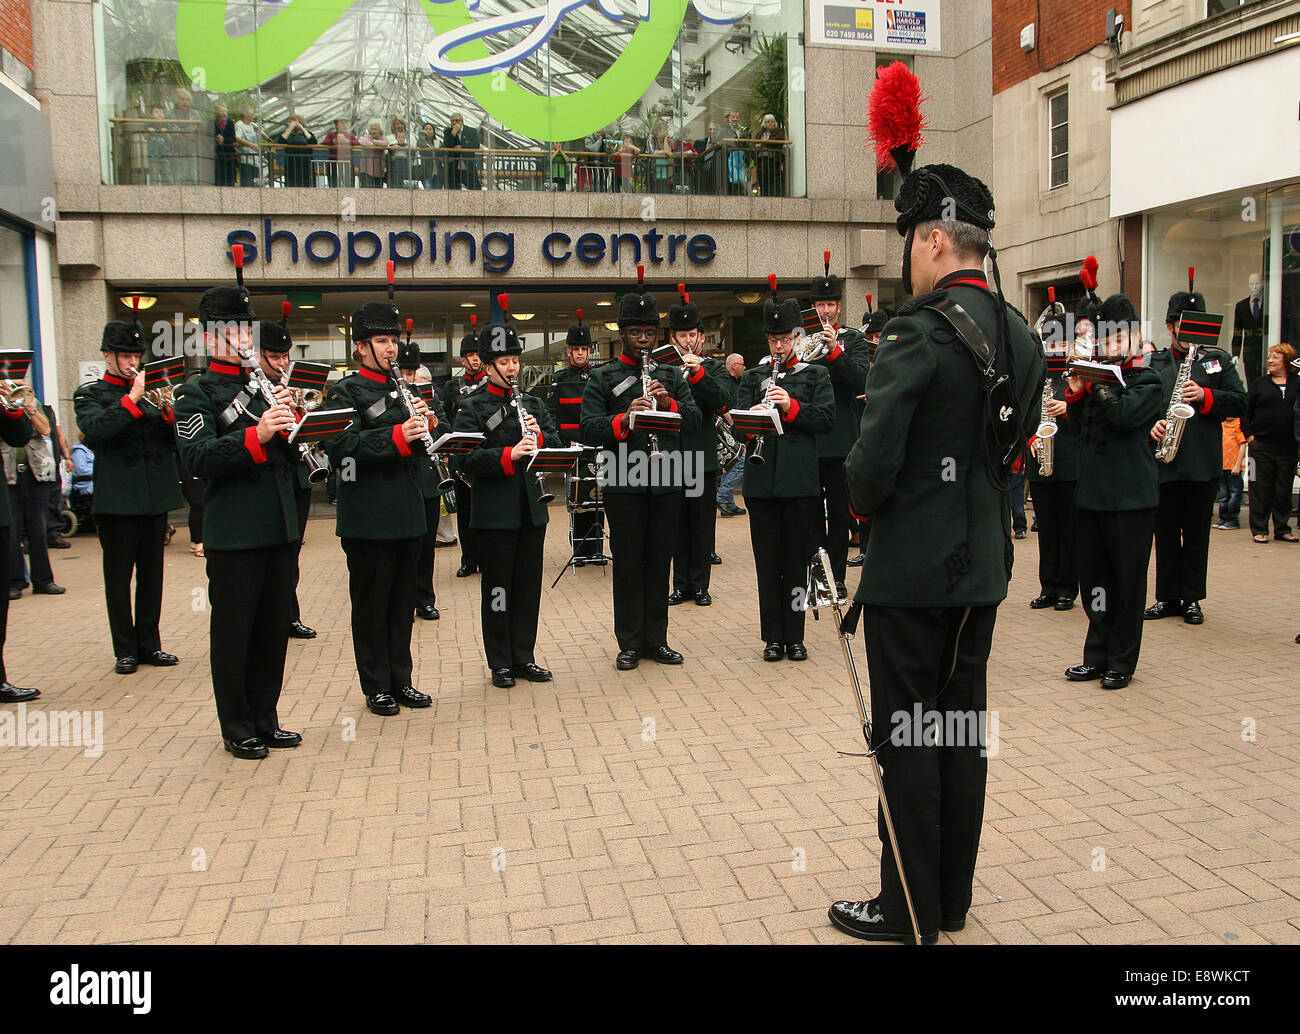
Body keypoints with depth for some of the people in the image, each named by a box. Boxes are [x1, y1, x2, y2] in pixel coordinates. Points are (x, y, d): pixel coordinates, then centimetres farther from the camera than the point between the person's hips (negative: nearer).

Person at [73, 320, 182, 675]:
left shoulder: (150, 390, 14)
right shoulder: (89, 394, 3)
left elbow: (176, 443, 7)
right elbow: (94, 430, -18)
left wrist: (168, 412, -11)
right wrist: (132, 399, -21)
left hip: (155, 496, 4)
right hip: (116, 496, -4)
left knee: (152, 572, 8)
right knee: (118, 575, 2)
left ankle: (149, 643, 17)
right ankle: (125, 649, 10)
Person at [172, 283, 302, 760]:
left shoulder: (265, 387, 16)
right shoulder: (196, 393, -2)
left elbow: (291, 456, 15)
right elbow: (197, 458, -17)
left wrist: (285, 424, -6)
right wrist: (255, 437, -29)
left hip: (279, 528, 6)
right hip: (234, 535, -6)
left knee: (274, 627, 12)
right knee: (233, 631, 3)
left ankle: (265, 719, 25)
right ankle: (237, 729, 15)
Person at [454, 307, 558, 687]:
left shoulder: (533, 403, 12)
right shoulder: (473, 408, -3)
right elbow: (469, 457, -15)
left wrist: (539, 437, -11)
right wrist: (508, 455, -28)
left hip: (532, 507, 5)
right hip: (496, 510, -5)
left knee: (529, 583, 10)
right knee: (497, 586, 3)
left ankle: (524, 656, 22)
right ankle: (501, 663, 13)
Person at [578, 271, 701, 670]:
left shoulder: (671, 376, 12)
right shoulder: (603, 378, 2)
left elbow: (695, 419, 5)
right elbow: (586, 428, -8)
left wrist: (669, 404, -14)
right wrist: (624, 419, -24)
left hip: (665, 483, 3)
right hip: (624, 484, -3)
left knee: (659, 562, 9)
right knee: (627, 564, 3)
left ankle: (656, 639, 20)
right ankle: (629, 643, 13)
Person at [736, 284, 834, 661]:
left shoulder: (816, 375, 8)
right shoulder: (754, 377, 13)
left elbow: (826, 419, -3)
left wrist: (791, 407, -17)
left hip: (800, 480, -2)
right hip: (761, 480, 2)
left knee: (796, 559, 4)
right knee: (767, 560, 6)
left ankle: (794, 637, 14)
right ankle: (772, 637, 14)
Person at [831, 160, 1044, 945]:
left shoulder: (920, 331, -18)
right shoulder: (1023, 337, 8)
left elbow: (874, 460, -21)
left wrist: (863, 503, -1)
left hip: (914, 565, -8)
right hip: (985, 563, 8)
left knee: (907, 735, 3)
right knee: (963, 725, 15)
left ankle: (909, 908, 15)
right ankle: (953, 897, 27)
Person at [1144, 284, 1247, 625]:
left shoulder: (1218, 360, 9)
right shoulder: (1153, 363, 10)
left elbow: (1240, 402, 2)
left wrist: (1205, 396, -13)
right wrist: (1150, 426, -10)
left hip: (1203, 463, -1)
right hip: (1163, 463, 1)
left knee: (1196, 533, 5)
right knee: (1166, 532, 6)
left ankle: (1191, 599, 14)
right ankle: (1167, 597, 16)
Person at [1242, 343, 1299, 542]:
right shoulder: (1260, 384, 6)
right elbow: (1246, 412, 8)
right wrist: (1249, 435, -1)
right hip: (1262, 447, 0)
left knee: (1284, 490, 8)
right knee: (1261, 489, 2)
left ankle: (1282, 529, 17)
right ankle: (1259, 530, 8)